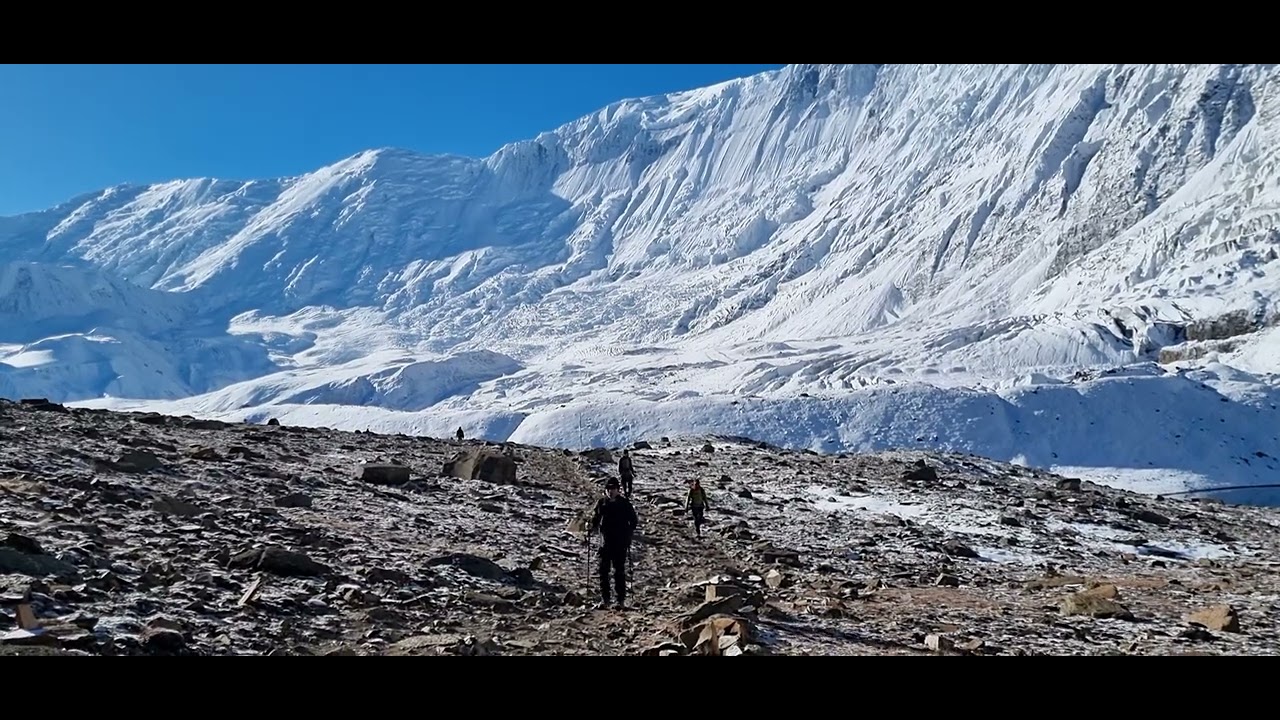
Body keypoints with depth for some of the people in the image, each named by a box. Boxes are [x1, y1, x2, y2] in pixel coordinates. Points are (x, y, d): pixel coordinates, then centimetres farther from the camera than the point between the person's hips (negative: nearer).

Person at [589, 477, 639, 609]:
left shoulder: (624, 503, -1)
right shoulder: (601, 503, 5)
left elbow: (633, 520, 3)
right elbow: (595, 519, 15)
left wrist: (629, 533, -11)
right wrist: (593, 527, -6)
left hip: (621, 543, -3)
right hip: (605, 542, 3)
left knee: (619, 571, 0)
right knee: (603, 570, 2)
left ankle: (621, 600, 6)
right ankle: (605, 599, 10)